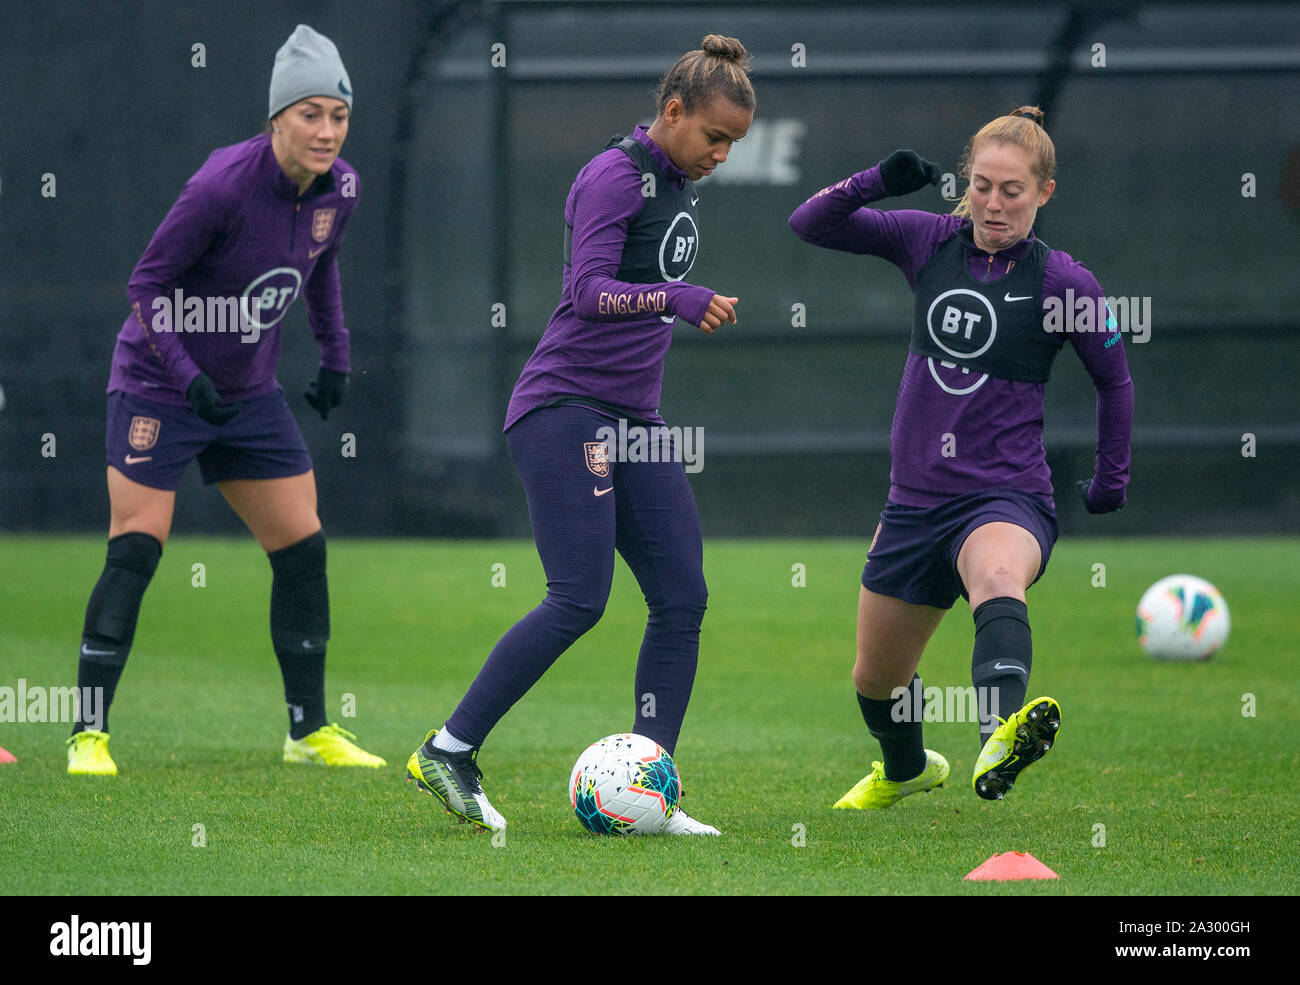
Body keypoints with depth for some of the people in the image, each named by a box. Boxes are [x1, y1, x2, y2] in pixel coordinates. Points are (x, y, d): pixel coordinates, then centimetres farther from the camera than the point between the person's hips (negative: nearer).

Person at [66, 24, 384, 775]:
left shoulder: (340, 189, -6)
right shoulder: (224, 185, -26)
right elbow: (146, 283, -18)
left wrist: (336, 356, 10)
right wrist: (186, 373, -26)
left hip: (251, 392, 7)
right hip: (158, 386, -6)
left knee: (304, 549, 4)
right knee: (136, 552, -12)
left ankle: (310, 729, 15)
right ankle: (89, 734, -6)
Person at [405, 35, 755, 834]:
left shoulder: (679, 184, 15)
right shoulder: (614, 176, -12)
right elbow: (589, 291, -22)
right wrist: (680, 300, -35)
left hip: (633, 417, 9)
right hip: (565, 408, -9)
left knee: (683, 597, -1)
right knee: (579, 600, -15)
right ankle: (449, 751, -5)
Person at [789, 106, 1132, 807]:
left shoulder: (1062, 282, -7)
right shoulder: (930, 244, 1)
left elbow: (1114, 381, 8)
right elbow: (809, 224, -1)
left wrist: (1111, 482, 13)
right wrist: (878, 183, -17)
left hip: (1007, 499, -5)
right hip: (915, 501, 5)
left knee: (996, 573, -42)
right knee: (876, 678, 19)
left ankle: (1002, 735, -68)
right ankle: (905, 769, 54)